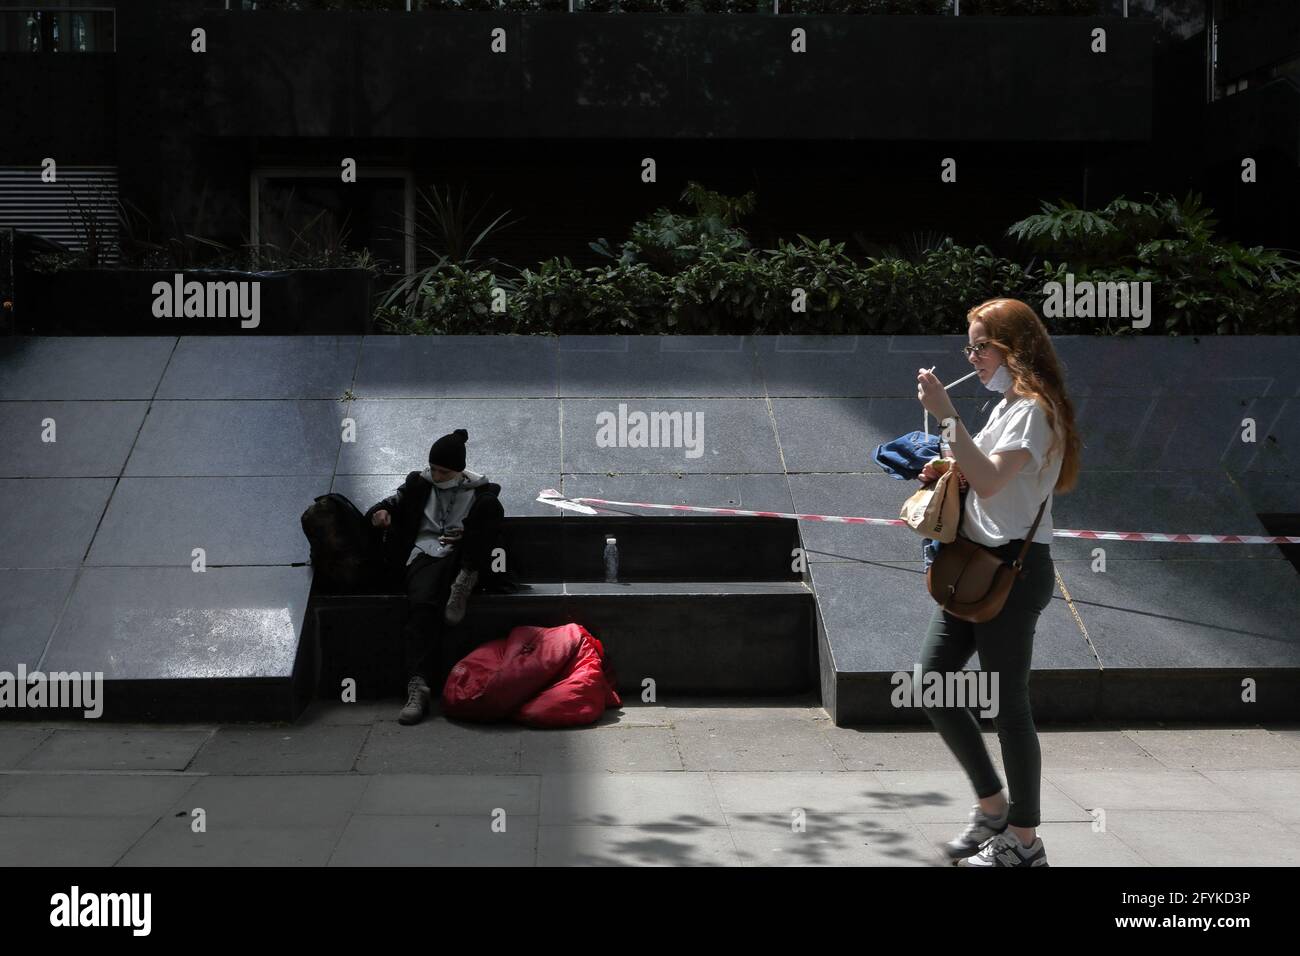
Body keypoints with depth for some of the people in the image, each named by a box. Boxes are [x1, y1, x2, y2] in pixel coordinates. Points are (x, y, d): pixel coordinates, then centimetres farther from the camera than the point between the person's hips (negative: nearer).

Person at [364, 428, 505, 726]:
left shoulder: (480, 489, 13)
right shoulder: (419, 483, 20)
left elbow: (492, 520, 5)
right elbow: (392, 502, 23)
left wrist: (467, 535, -16)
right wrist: (381, 512, -3)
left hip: (461, 556, 0)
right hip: (426, 554, 0)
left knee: (490, 503, -25)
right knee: (423, 604, -33)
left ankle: (464, 582, -29)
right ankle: (418, 686, -46)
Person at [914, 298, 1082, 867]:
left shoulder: (1033, 409, -13)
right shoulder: (1007, 407, 17)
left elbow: (990, 480, -27)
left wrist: (947, 415, -28)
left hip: (1013, 568, -10)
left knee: (1008, 704, -2)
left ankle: (1023, 840, 11)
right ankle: (991, 806, 23)